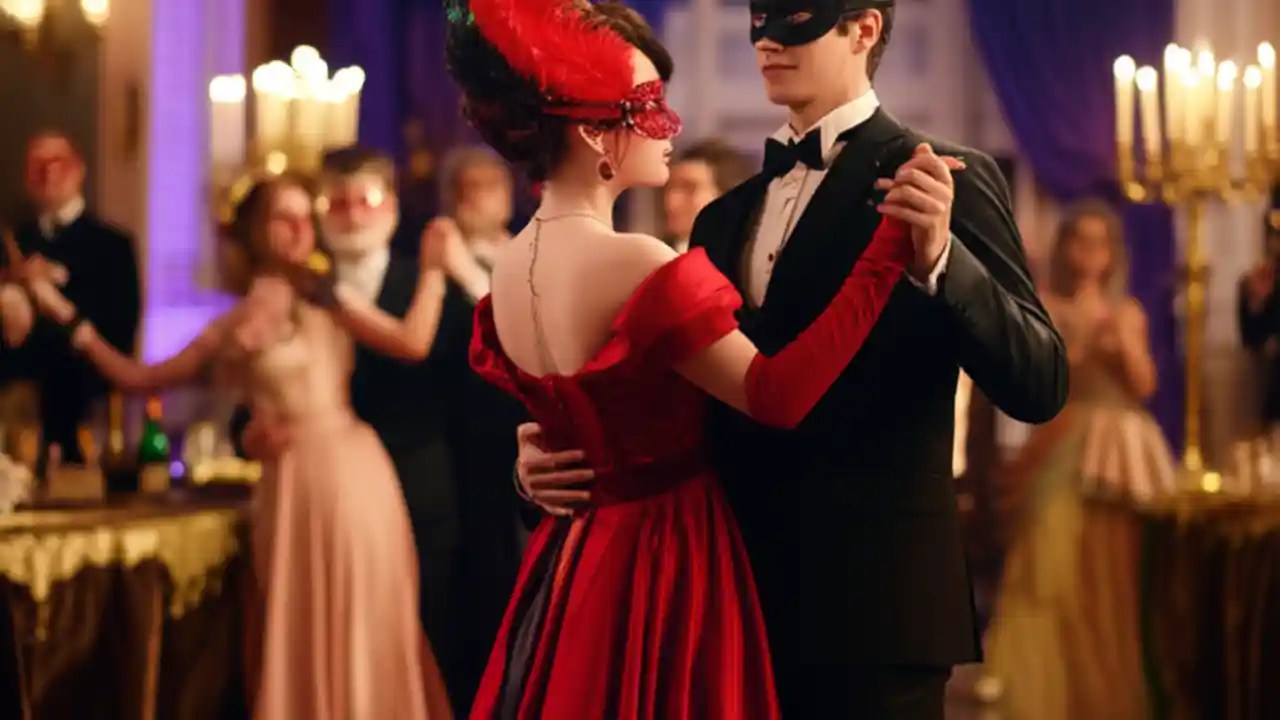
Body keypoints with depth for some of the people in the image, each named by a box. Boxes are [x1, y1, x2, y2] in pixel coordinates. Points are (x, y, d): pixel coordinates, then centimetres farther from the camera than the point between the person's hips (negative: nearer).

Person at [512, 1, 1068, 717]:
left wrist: (939, 259, -26)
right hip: (741, 603, 6)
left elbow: (1039, 386, -12)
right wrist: (558, 457, -2)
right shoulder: (726, 218, 16)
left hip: (872, 599, -6)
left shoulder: (946, 181, -3)